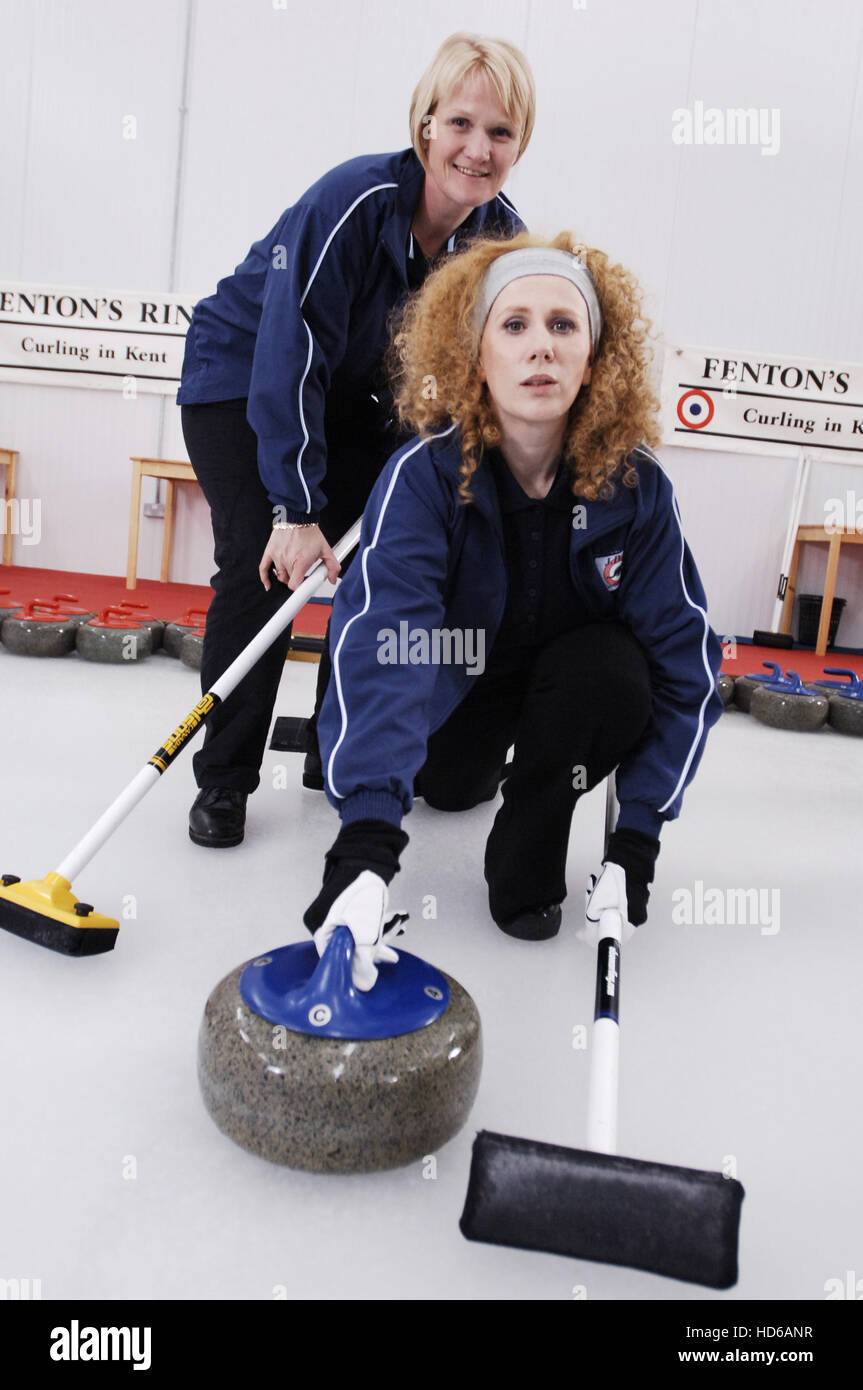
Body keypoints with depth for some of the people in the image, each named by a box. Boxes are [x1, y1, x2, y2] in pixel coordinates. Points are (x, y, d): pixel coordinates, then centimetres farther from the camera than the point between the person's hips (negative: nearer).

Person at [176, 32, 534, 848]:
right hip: (242, 378, -6)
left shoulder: (502, 235, -11)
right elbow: (290, 358, -32)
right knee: (261, 567, -17)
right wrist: (296, 509, -34)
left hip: (347, 396, 6)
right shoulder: (354, 201, -29)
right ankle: (223, 780, -3)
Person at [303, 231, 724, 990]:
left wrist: (633, 847, -32)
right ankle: (486, 758, 33)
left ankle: (528, 854, -6)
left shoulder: (635, 484, -27)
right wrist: (365, 847, -59)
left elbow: (685, 663, -25)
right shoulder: (426, 472, -32)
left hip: (573, 677, -1)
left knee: (613, 673, -30)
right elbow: (378, 645, -46)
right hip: (459, 675, 2)